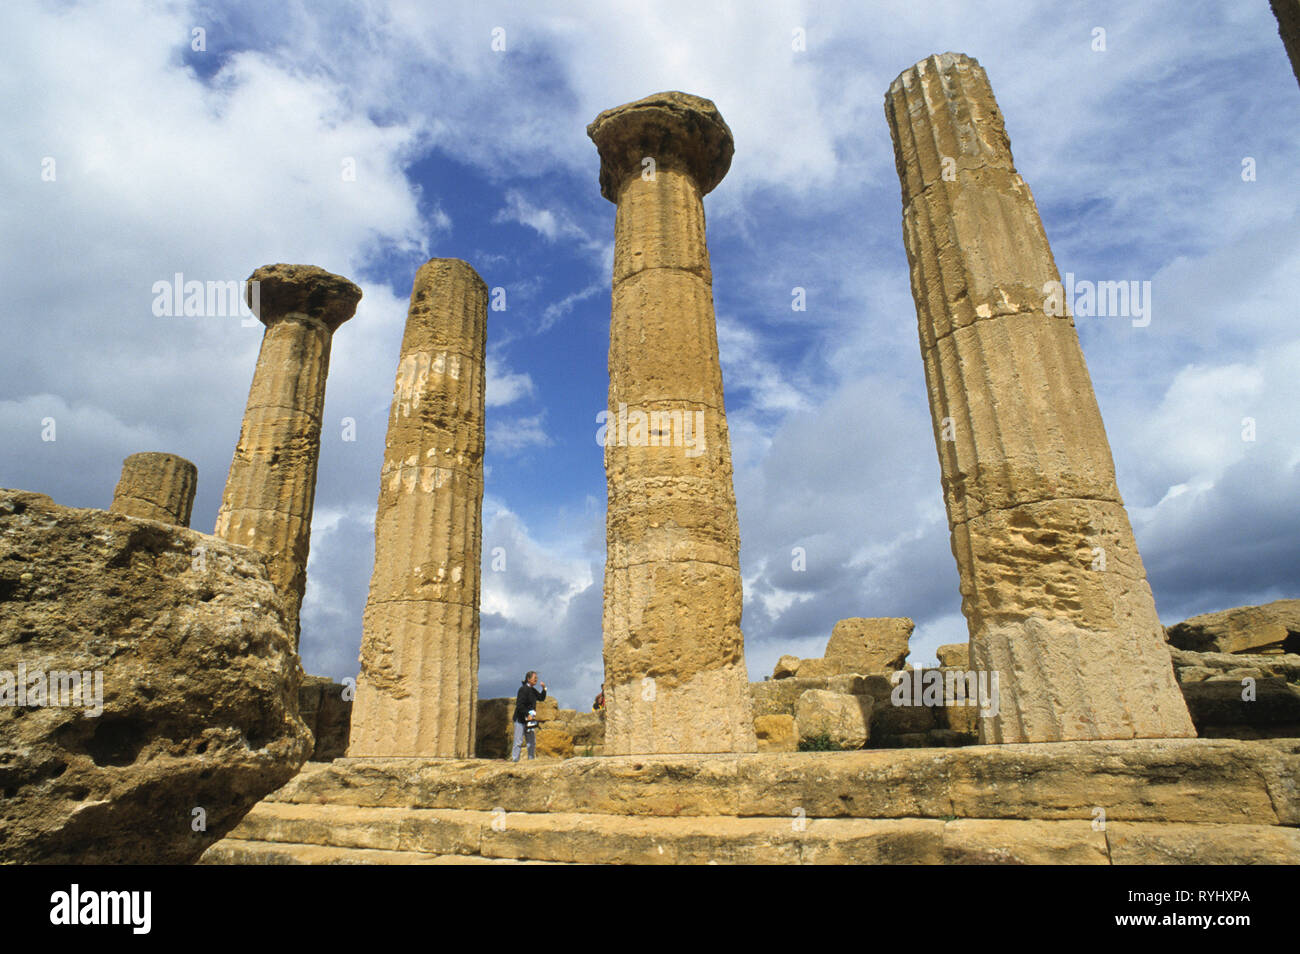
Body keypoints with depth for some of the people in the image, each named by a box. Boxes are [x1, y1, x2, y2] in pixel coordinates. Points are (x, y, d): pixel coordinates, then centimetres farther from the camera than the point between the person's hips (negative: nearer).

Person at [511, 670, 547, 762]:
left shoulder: (533, 690, 12)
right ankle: (514, 760, -1)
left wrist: (544, 688, 5)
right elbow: (519, 705, -21)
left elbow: (541, 698, 20)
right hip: (520, 720, -9)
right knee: (518, 741, -6)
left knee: (532, 741, 13)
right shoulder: (523, 689, -15)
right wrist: (527, 714, -26)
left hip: (529, 720, 9)